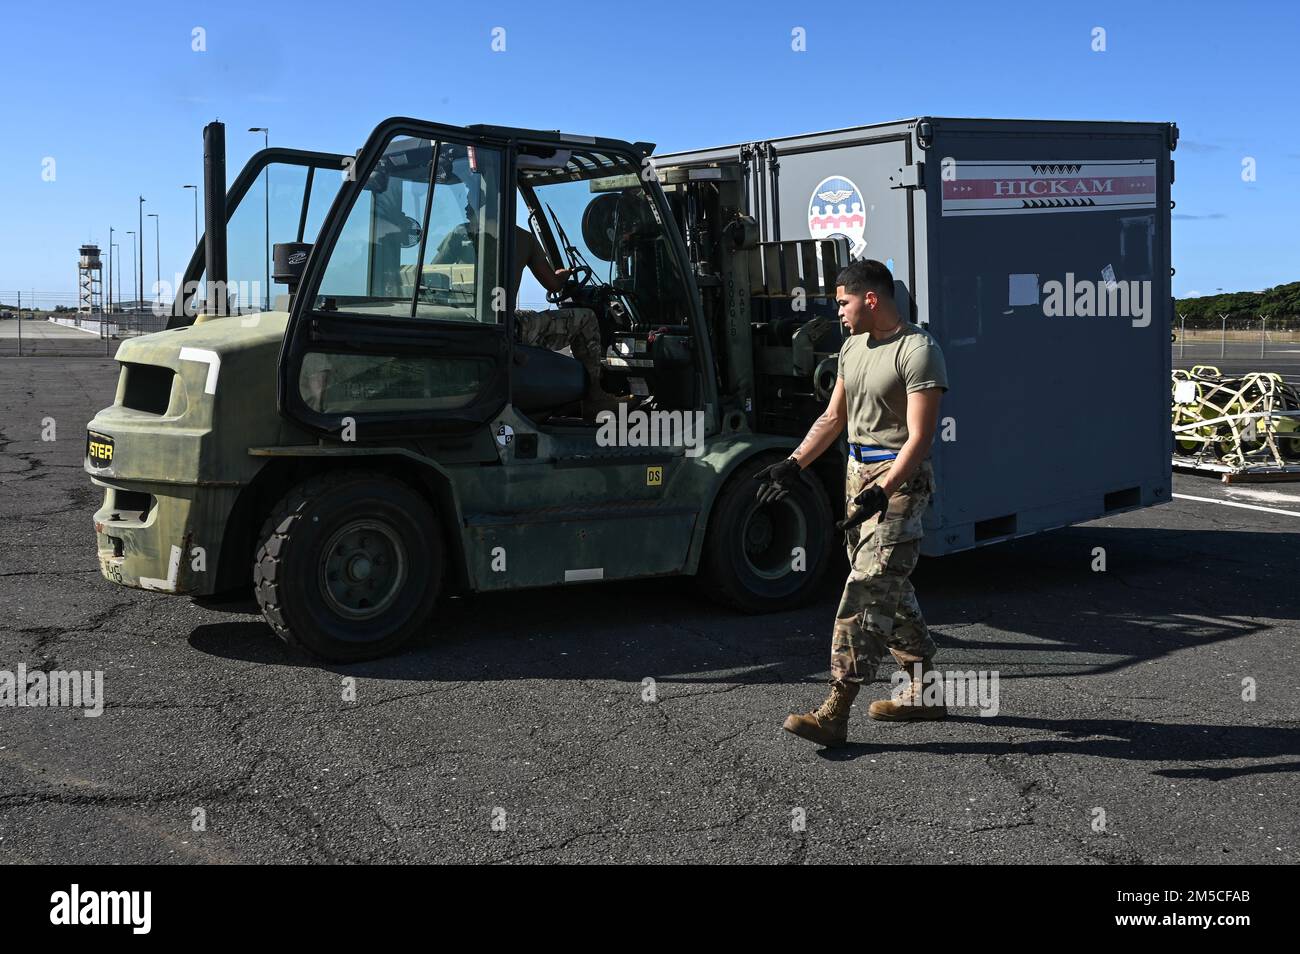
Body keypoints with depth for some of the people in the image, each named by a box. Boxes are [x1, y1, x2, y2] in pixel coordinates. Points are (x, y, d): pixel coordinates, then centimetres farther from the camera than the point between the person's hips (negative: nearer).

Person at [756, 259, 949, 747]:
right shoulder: (853, 346, 13)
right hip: (858, 471, 9)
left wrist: (883, 491, -29)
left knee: (867, 586, -13)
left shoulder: (918, 350, -13)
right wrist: (793, 464, 13)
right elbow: (833, 417, 21)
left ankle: (835, 714, -14)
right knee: (890, 585, 13)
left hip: (899, 477, -9)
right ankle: (920, 692, 25)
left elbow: (919, 436, -20)